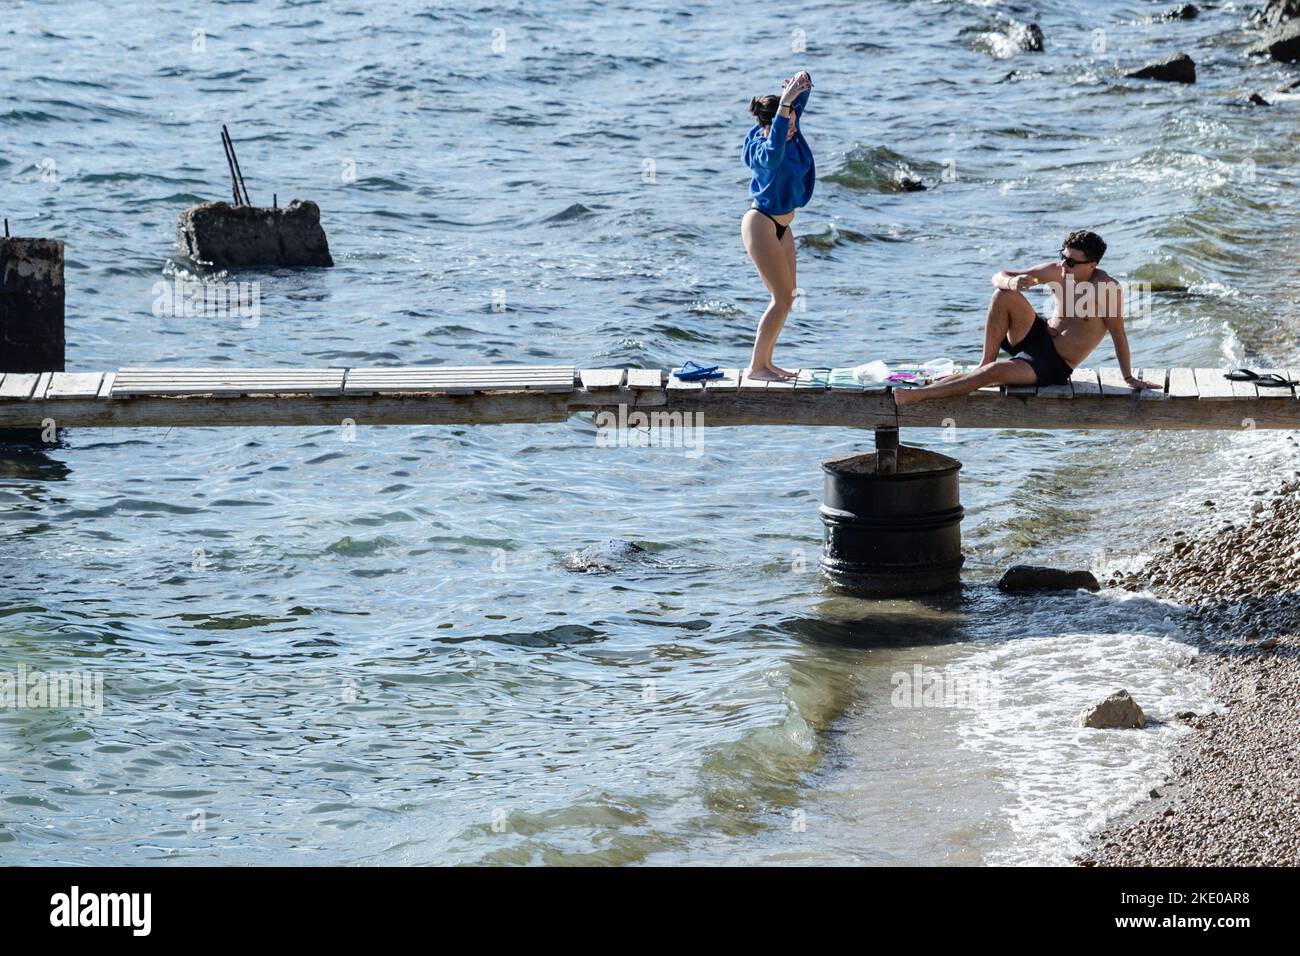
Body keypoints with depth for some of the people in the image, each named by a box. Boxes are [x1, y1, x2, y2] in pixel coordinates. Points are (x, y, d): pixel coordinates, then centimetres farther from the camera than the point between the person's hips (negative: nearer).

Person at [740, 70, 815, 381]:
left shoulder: (791, 131, -4)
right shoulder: (762, 147, -26)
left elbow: (799, 101, 2)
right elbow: (774, 156, -50)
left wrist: (802, 83, -25)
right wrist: (785, 104, -53)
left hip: (781, 225, 9)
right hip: (761, 224, -9)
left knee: (787, 296, 11)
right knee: (782, 297, -10)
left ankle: (765, 362, 19)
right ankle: (756, 367, -4)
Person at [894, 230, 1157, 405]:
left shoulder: (1106, 288, -19)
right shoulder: (1056, 272, -3)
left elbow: (1118, 335, -14)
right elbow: (998, 277, -1)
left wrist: (1129, 378, -10)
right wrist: (1011, 282, -26)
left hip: (1054, 366, -6)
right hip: (1038, 336, 6)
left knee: (996, 371, -30)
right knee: (1004, 295, -19)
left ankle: (918, 395, -29)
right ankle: (985, 362, -11)